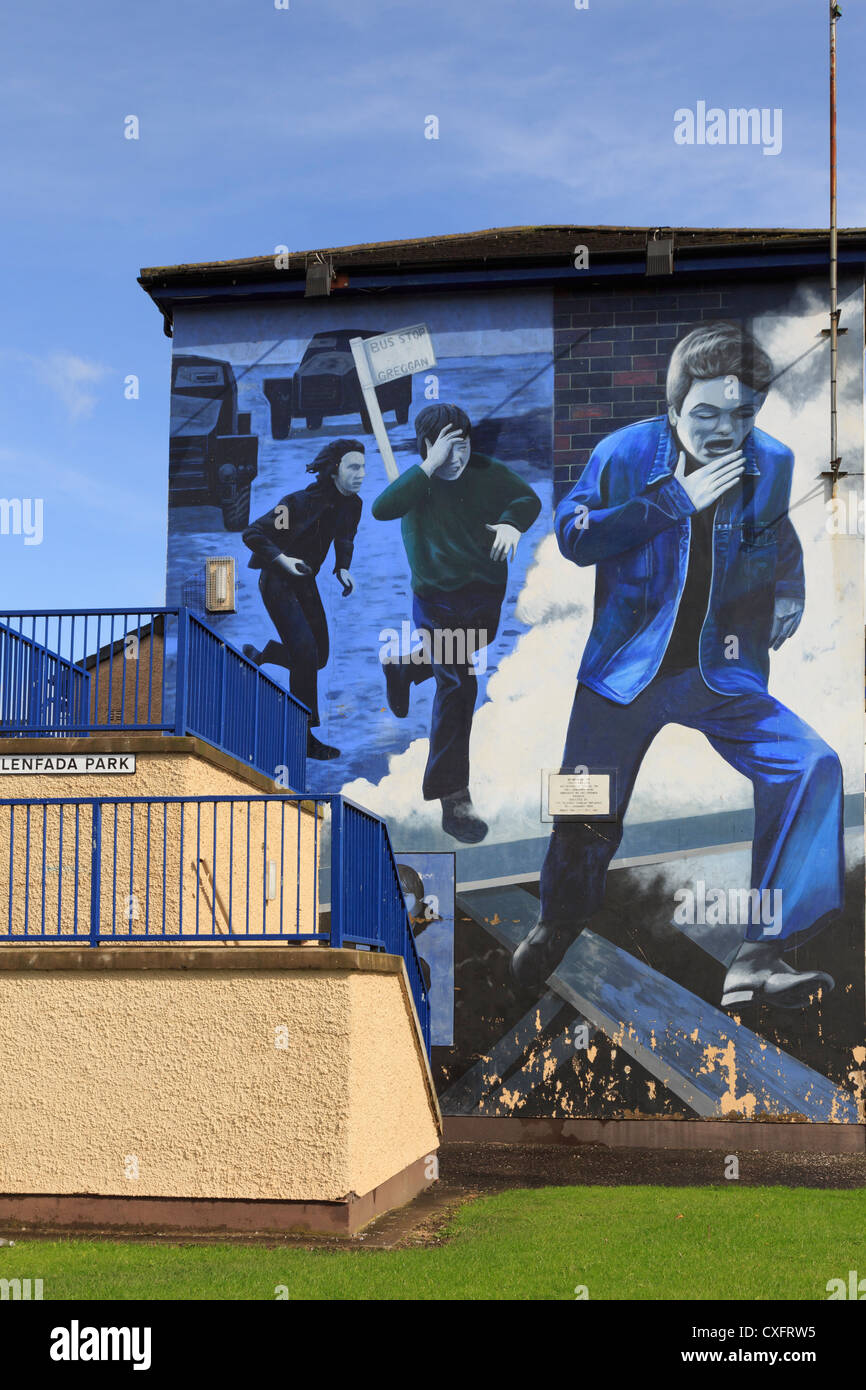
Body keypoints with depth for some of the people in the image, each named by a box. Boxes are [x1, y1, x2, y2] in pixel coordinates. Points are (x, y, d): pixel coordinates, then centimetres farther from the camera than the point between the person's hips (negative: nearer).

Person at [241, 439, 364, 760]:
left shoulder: (352, 504, -5)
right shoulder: (301, 502, -26)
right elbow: (252, 534, -21)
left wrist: (342, 568, -1)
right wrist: (282, 559, -29)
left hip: (305, 581, 7)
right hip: (277, 582, -7)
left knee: (319, 657, 8)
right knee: (306, 655, -16)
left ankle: (256, 655, 34)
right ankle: (305, 737, -6)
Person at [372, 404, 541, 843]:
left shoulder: (486, 472, -7)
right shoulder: (417, 480, -14)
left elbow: (528, 498, 4)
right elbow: (382, 509, -33)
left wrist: (512, 522, -19)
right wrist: (431, 466, -36)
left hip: (486, 595, 5)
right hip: (437, 600, -5)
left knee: (457, 666, 27)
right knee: (457, 686, -14)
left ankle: (402, 667, 62)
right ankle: (453, 799, -12)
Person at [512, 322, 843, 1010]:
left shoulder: (774, 463, 0)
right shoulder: (625, 452, -7)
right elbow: (572, 533, -15)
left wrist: (787, 592, 5)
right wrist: (676, 501, -19)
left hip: (720, 673, 2)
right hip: (626, 668, -1)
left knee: (812, 765, -21)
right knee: (586, 817, 2)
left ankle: (759, 959, -19)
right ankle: (558, 924, 38)